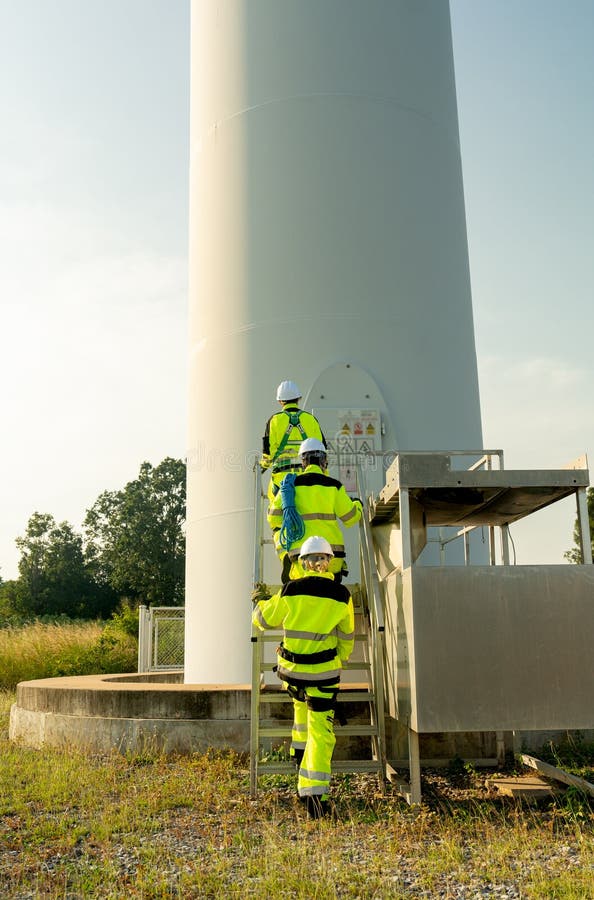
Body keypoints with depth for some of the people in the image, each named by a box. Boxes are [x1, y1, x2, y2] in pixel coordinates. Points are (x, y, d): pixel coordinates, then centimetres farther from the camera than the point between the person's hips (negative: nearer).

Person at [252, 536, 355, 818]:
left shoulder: (290, 590, -9)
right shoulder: (341, 596, -5)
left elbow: (264, 619, 6)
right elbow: (347, 637, 9)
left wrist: (258, 602, 28)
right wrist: (340, 663, 27)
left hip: (291, 668, 2)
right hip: (324, 672, -1)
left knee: (301, 703, 33)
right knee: (321, 732, 2)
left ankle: (300, 750, 41)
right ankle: (314, 793, -6)